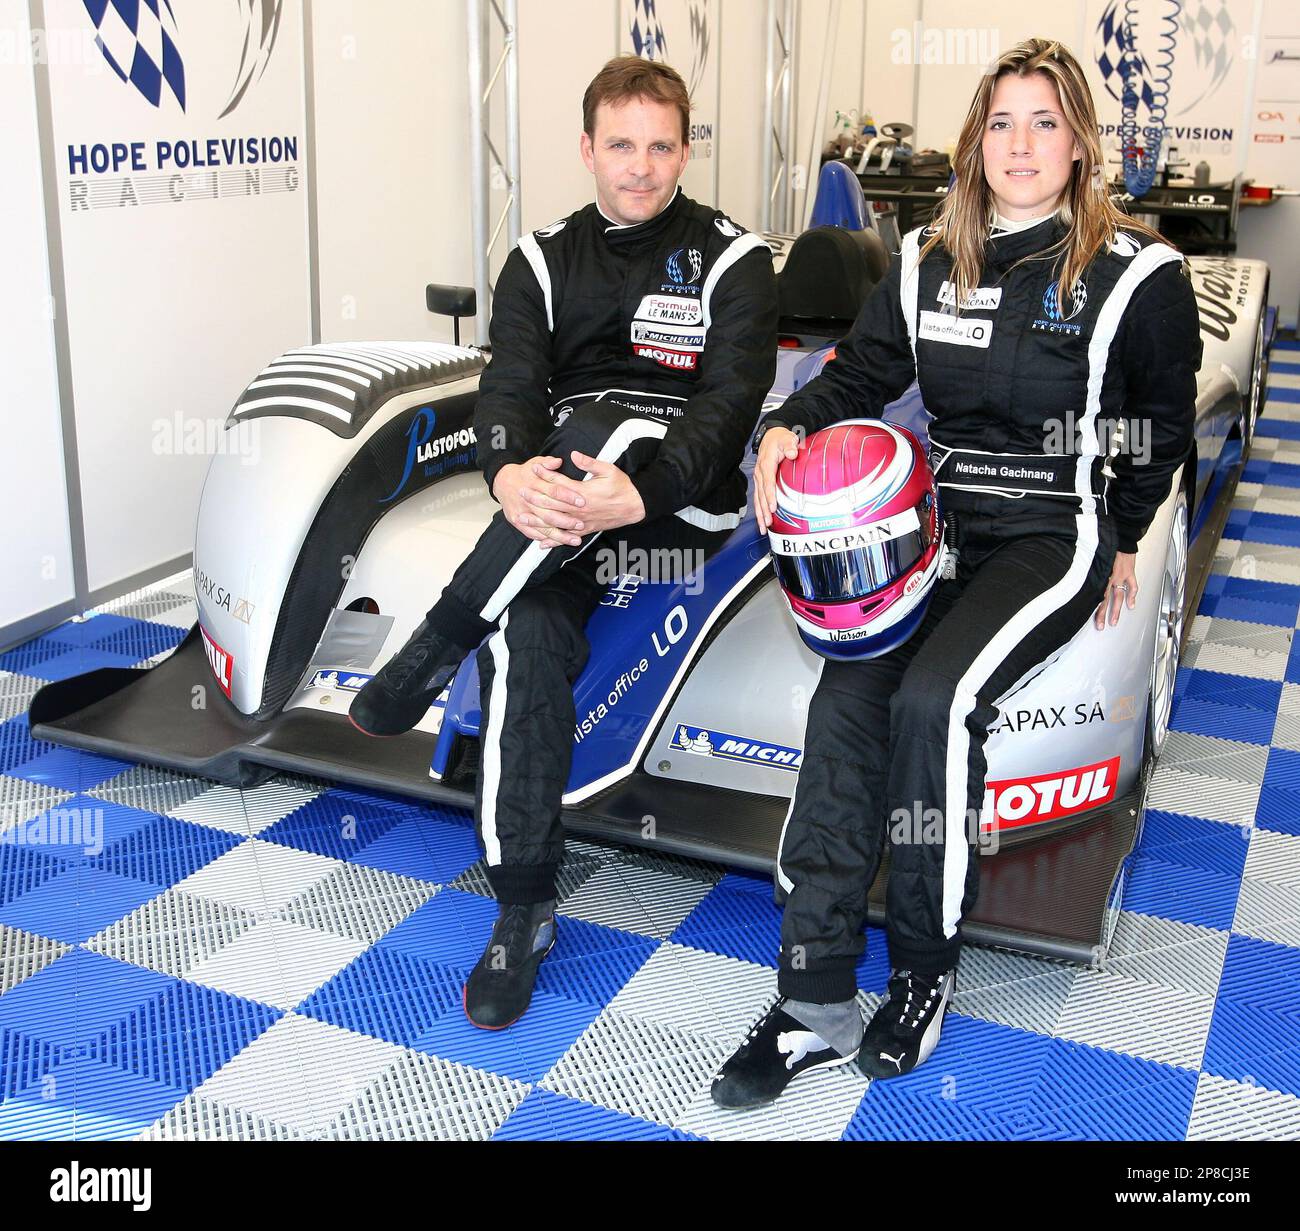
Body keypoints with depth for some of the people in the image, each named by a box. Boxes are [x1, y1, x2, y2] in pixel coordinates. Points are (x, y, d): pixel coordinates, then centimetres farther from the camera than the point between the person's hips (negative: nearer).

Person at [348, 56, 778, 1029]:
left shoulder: (734, 260, 3)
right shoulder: (542, 261, 13)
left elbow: (730, 401, -12)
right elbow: (510, 385, -3)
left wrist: (640, 491, -32)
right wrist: (510, 473, -28)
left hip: (685, 502, -2)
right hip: (557, 503, 3)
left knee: (598, 426, -36)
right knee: (527, 634, -29)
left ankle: (433, 650, -21)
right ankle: (525, 912, -16)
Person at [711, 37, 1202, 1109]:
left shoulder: (1137, 273, -1)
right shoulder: (929, 263, 10)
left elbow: (1163, 424, 9)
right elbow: (863, 371, 12)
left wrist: (1121, 543, 11)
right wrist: (790, 427, -8)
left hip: (1054, 534, -4)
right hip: (940, 519, 4)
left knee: (932, 700, -29)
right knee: (847, 698, -21)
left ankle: (925, 972, -8)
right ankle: (816, 1005, -18)